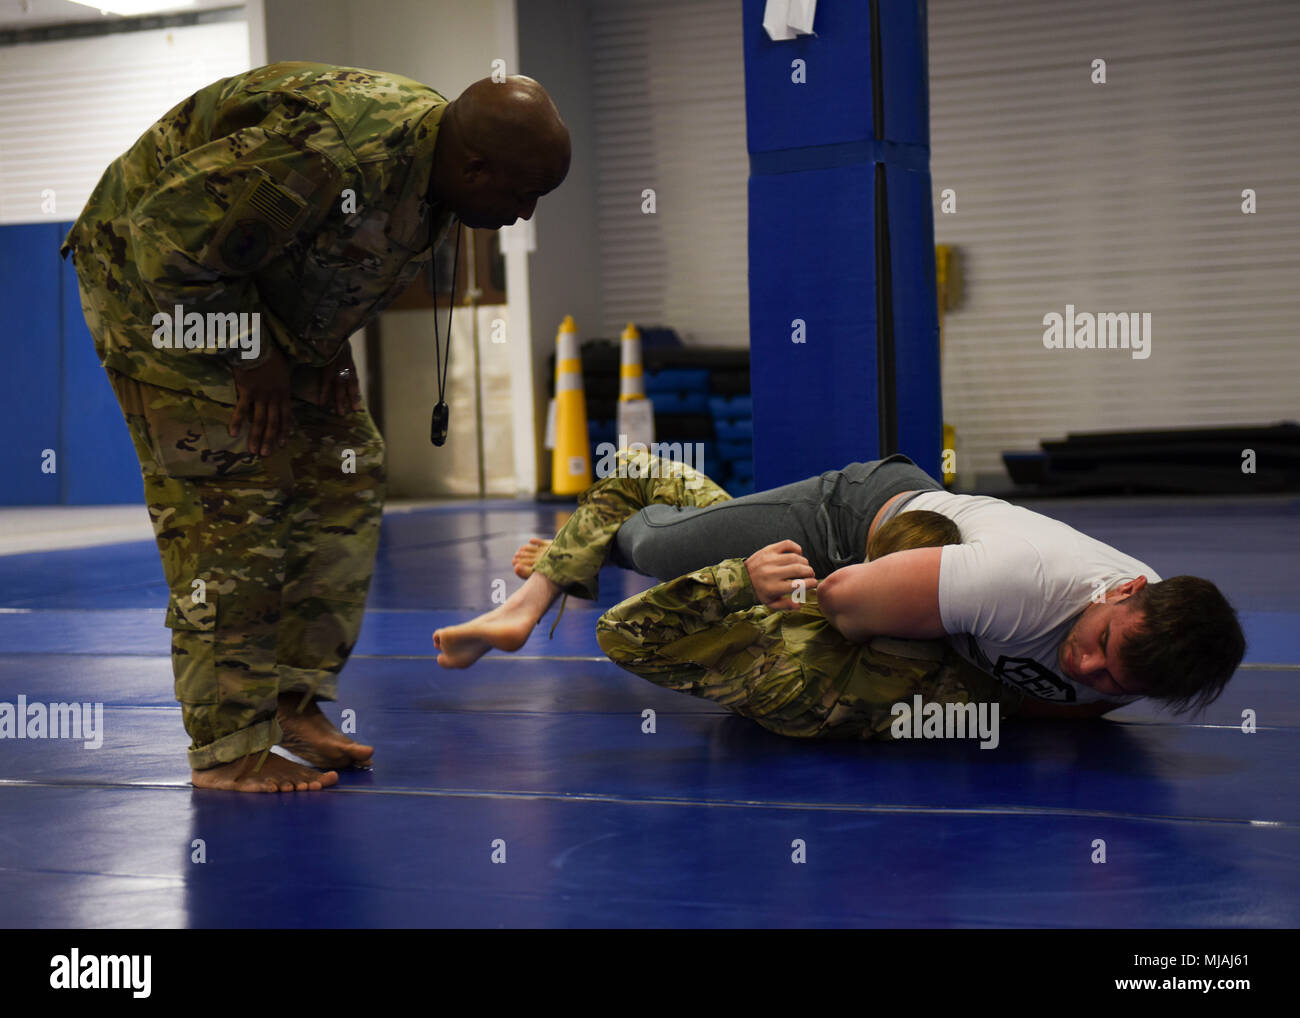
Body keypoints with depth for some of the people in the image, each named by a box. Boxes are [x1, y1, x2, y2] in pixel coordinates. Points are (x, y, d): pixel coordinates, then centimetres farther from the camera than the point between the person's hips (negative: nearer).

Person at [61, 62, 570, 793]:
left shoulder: (435, 162, -6)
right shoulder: (333, 154, -36)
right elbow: (169, 240, -32)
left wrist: (327, 347, 0)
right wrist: (251, 359, -23)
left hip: (276, 302, 9)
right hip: (160, 283, -9)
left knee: (345, 473, 3)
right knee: (231, 499, -16)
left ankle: (295, 702, 9)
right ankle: (228, 748, -10)